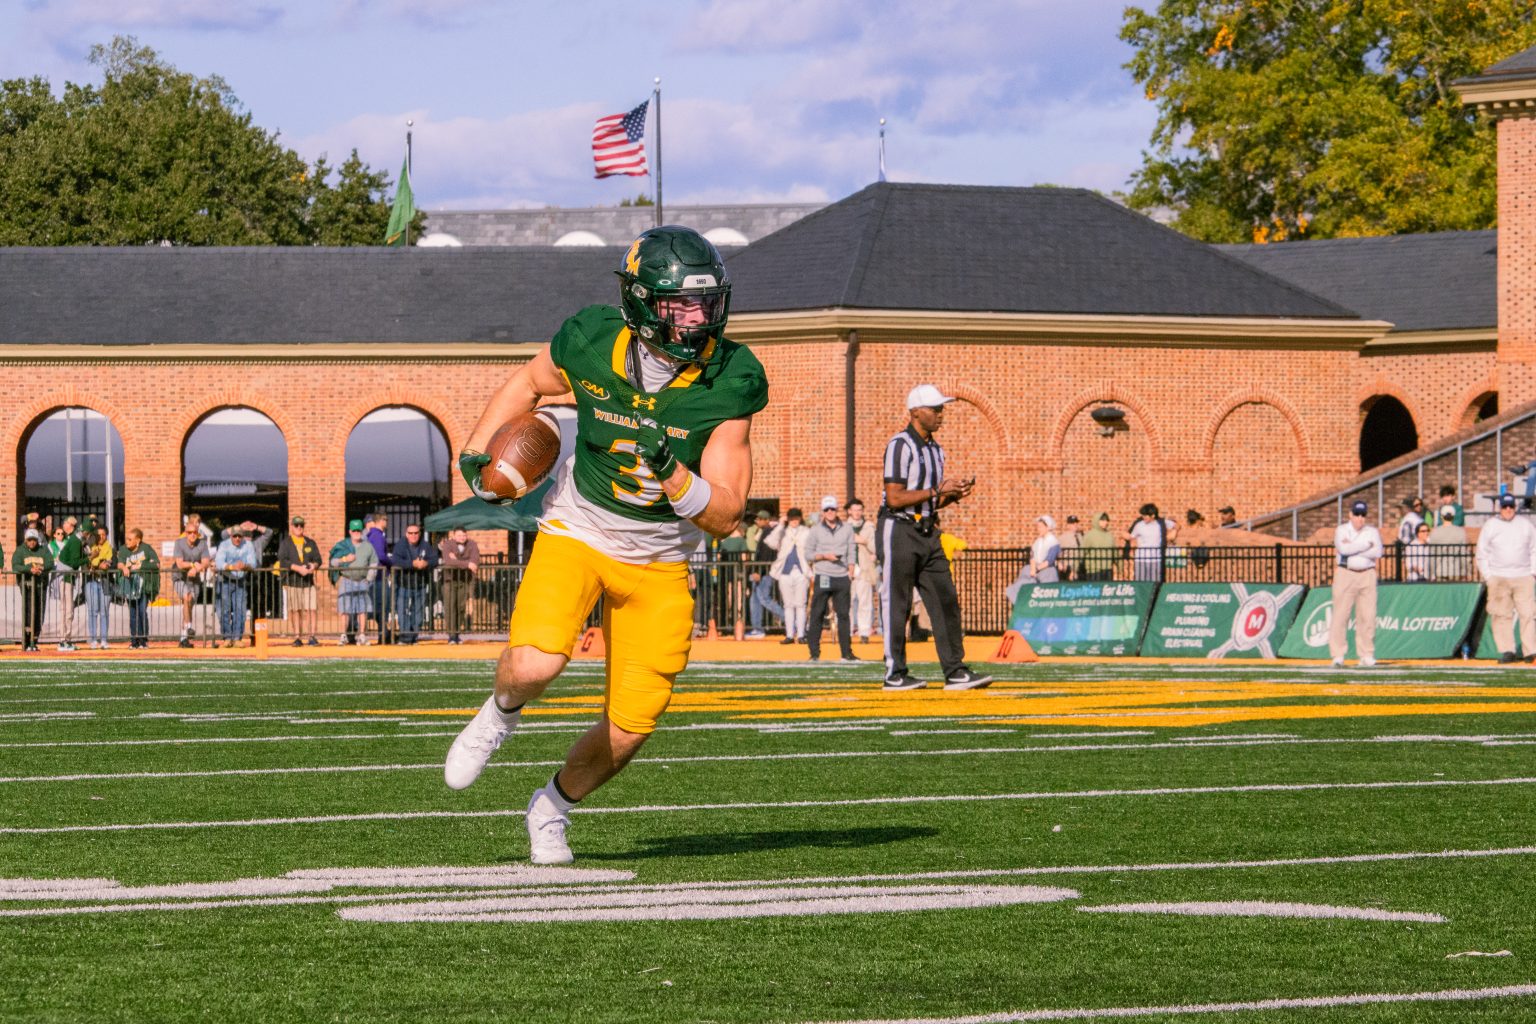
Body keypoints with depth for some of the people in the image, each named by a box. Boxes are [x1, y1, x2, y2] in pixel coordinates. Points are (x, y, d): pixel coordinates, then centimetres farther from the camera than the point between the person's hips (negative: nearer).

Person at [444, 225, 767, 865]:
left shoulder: (728, 384, -18)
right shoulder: (590, 343, -16)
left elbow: (724, 517, -16)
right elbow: (529, 384, 10)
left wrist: (672, 473, -33)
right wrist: (476, 454, 0)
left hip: (659, 563, 1)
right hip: (576, 533, -1)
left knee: (629, 731, 0)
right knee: (535, 665, -29)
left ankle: (554, 805, 31)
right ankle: (501, 713, 9)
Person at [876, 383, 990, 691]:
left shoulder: (935, 449, 16)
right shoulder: (900, 445, -11)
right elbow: (895, 498, -17)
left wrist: (954, 495, 1)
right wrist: (937, 492, -17)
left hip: (928, 532, 8)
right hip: (900, 530, -8)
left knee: (946, 601, 1)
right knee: (896, 604, -2)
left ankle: (955, 671, -1)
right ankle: (895, 674, 4)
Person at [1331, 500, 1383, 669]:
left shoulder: (1373, 532, 10)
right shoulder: (1341, 530, 5)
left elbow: (1378, 552, -7)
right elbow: (1343, 548, -15)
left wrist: (1352, 548, -10)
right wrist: (1366, 545, -9)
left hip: (1367, 574, 2)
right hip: (1345, 574, -2)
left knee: (1367, 616, -2)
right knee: (1340, 615, -7)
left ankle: (1366, 655, 3)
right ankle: (1338, 656, -7)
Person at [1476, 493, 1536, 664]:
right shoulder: (1490, 526, 7)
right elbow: (1482, 553, 7)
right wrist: (1488, 576, -1)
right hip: (1498, 577, -1)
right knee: (1501, 615, -6)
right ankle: (1506, 650, -4)